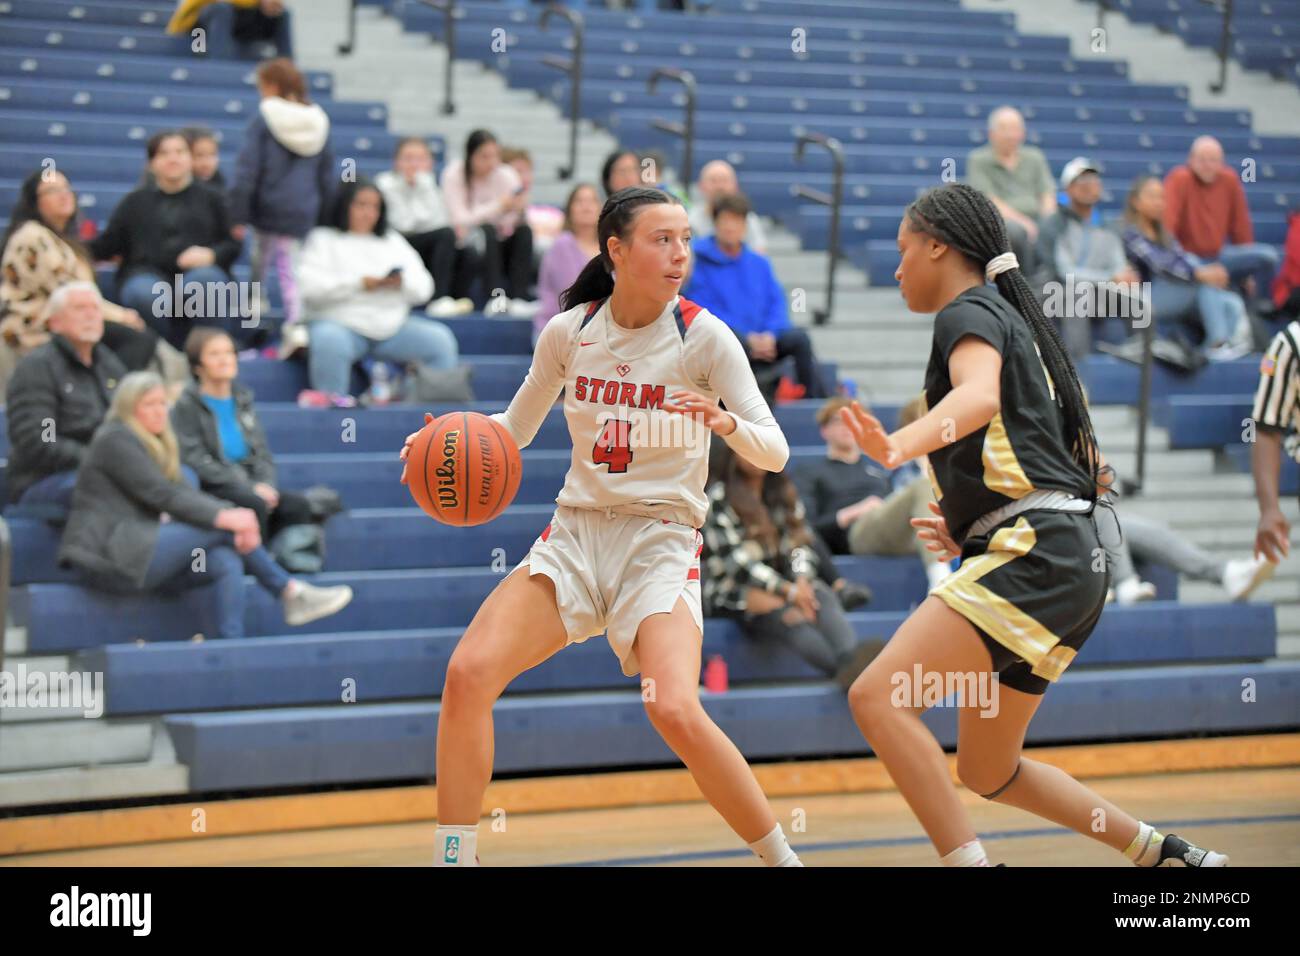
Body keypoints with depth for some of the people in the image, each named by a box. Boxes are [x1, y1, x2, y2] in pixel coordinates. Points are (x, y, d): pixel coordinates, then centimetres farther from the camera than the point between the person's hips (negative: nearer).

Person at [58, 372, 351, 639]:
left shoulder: (152, 444, 22)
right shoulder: (116, 439, -6)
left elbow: (183, 492, 8)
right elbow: (161, 494, -17)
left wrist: (233, 513, -11)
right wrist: (221, 517, -23)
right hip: (108, 557, -9)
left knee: (227, 563, -15)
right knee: (221, 530, -14)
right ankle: (290, 592, -5)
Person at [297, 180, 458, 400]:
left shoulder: (393, 240, 22)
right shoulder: (323, 239, 8)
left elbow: (423, 288, 13)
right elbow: (309, 285, -9)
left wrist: (402, 282, -11)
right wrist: (359, 284, -16)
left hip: (393, 327, 4)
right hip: (340, 324, -4)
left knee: (440, 339, -15)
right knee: (330, 341, -38)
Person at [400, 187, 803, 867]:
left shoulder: (704, 337, -6)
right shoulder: (568, 332, 2)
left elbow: (774, 453, -7)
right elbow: (515, 428, 17)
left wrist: (724, 421, -28)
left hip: (661, 541, -3)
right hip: (574, 534, 3)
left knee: (676, 713, -25)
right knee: (468, 672, -17)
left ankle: (781, 858, -5)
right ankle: (454, 857, -3)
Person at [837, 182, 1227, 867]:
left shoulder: (969, 313, -2)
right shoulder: (1013, 321, 25)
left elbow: (980, 395, -28)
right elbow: (1093, 470, 27)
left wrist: (899, 446, -46)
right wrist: (974, 530, 24)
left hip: (1035, 556, -10)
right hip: (1064, 561, 10)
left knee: (878, 696, -22)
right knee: (988, 772, 20)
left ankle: (967, 861, -28)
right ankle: (1167, 855, 27)